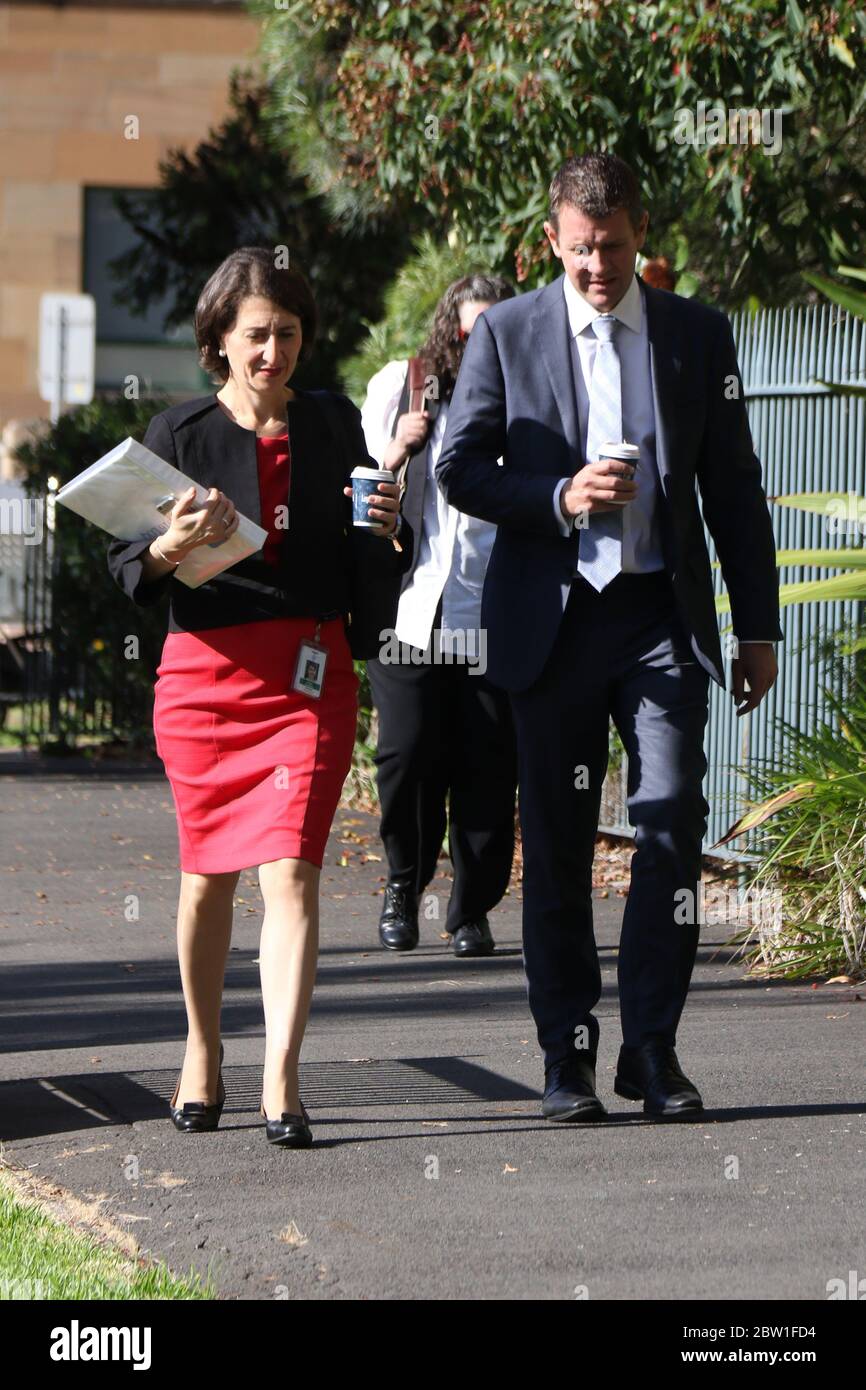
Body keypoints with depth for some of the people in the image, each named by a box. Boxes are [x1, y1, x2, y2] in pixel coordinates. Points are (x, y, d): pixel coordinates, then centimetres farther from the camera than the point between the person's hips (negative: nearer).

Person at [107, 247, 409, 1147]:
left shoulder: (333, 424, 8)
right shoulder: (179, 433, 2)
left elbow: (365, 568, 16)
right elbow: (127, 566, 0)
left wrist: (384, 530, -6)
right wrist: (172, 545, -20)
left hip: (310, 674, 0)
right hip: (205, 669, 0)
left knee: (289, 871, -13)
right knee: (209, 871, 10)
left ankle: (281, 1081, -17)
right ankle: (202, 1053, 30)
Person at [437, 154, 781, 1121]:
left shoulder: (698, 336, 8)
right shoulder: (506, 334, 5)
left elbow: (734, 490, 10)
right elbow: (460, 469, 3)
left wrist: (757, 628, 7)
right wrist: (559, 497, -13)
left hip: (662, 615, 0)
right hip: (552, 618, 0)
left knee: (673, 824, -10)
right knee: (557, 844, 3)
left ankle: (651, 1048, 0)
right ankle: (566, 1056, 12)